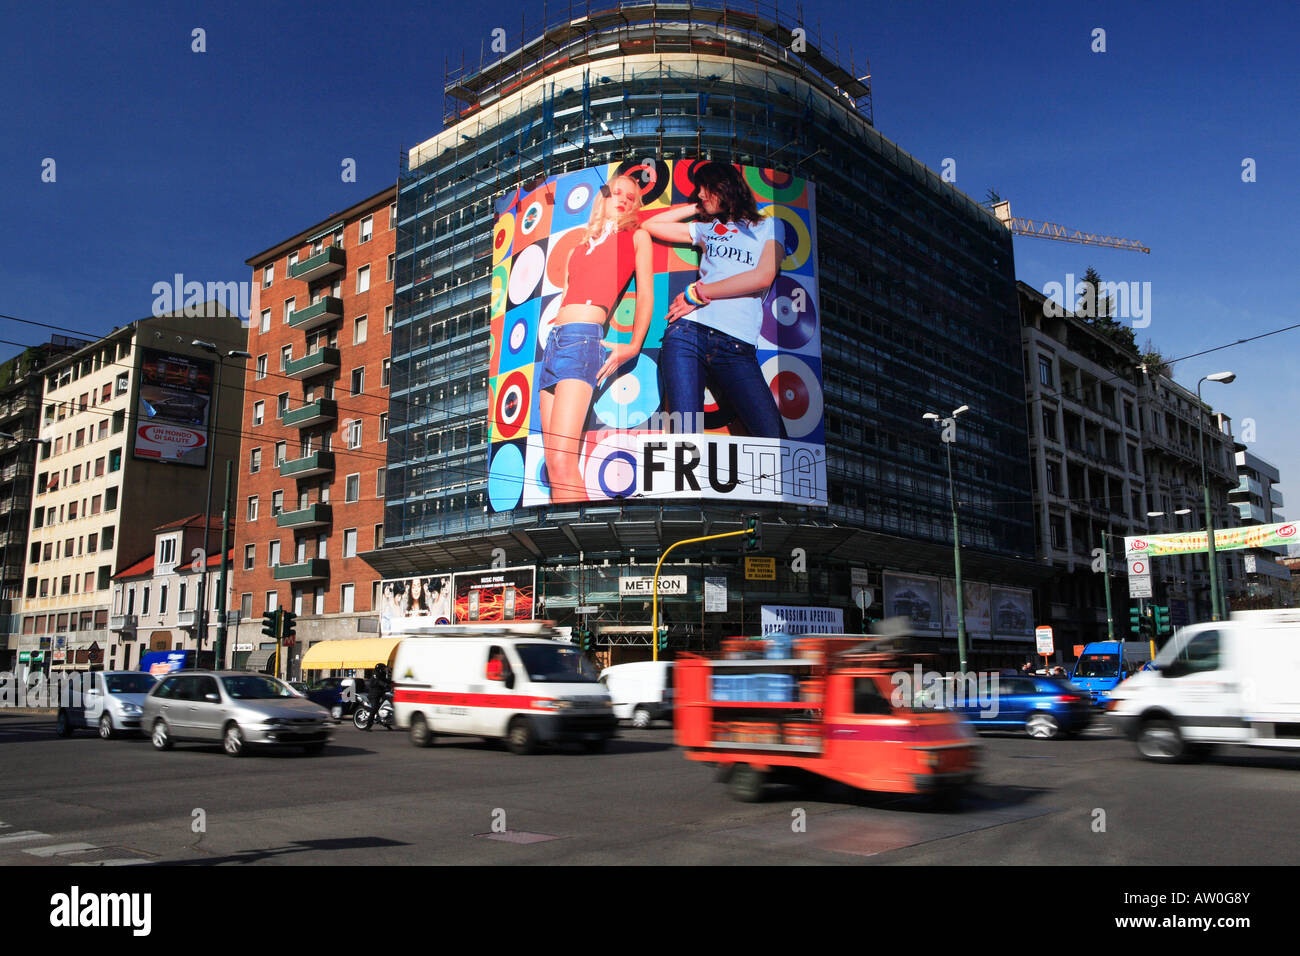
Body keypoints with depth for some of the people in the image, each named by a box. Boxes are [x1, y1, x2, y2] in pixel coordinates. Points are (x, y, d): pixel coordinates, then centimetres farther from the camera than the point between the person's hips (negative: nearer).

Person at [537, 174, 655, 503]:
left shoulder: (636, 236, 16)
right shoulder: (581, 246, 29)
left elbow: (645, 294, 6)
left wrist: (634, 346, -6)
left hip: (583, 338, -6)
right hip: (555, 340, 6)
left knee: (561, 459, -22)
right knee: (553, 465, -2)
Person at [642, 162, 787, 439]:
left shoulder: (768, 226, 16)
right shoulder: (706, 228, 27)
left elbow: (762, 278, -1)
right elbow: (651, 225, 33)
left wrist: (697, 292, -2)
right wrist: (696, 208, 29)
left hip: (737, 347, -2)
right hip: (689, 332, 2)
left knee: (774, 440, -17)